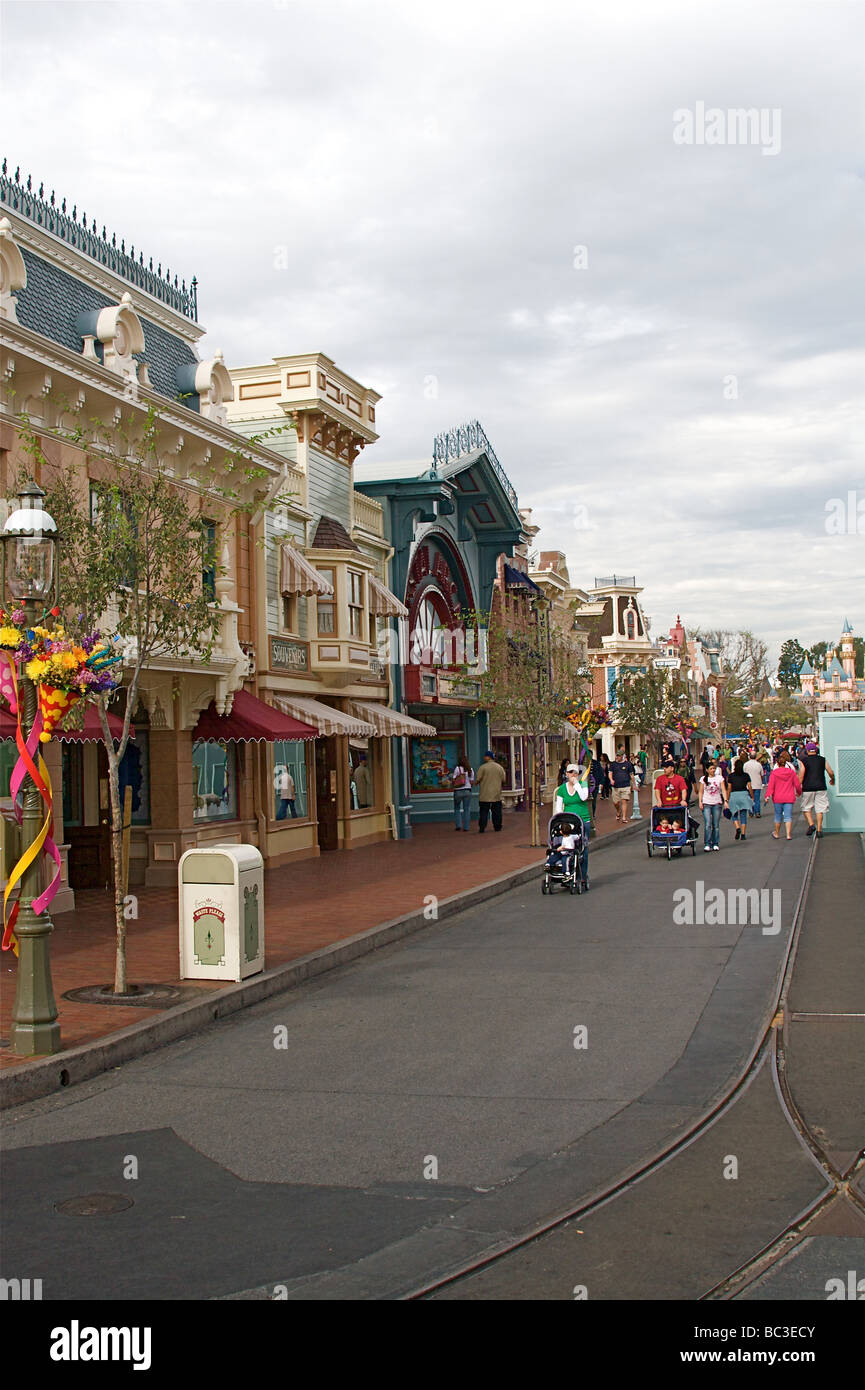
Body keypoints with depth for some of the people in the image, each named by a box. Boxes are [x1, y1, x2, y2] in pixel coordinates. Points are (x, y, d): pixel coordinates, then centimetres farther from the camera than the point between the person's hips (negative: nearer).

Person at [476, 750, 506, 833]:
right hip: (497, 795, 3)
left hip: (485, 795, -3)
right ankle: (497, 826, 13)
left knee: (483, 812, 0)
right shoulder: (500, 767, 4)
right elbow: (503, 780, 7)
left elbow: (478, 780, -9)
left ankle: (482, 828, -4)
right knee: (497, 811, 11)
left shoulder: (483, 767, -9)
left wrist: (477, 782, 14)